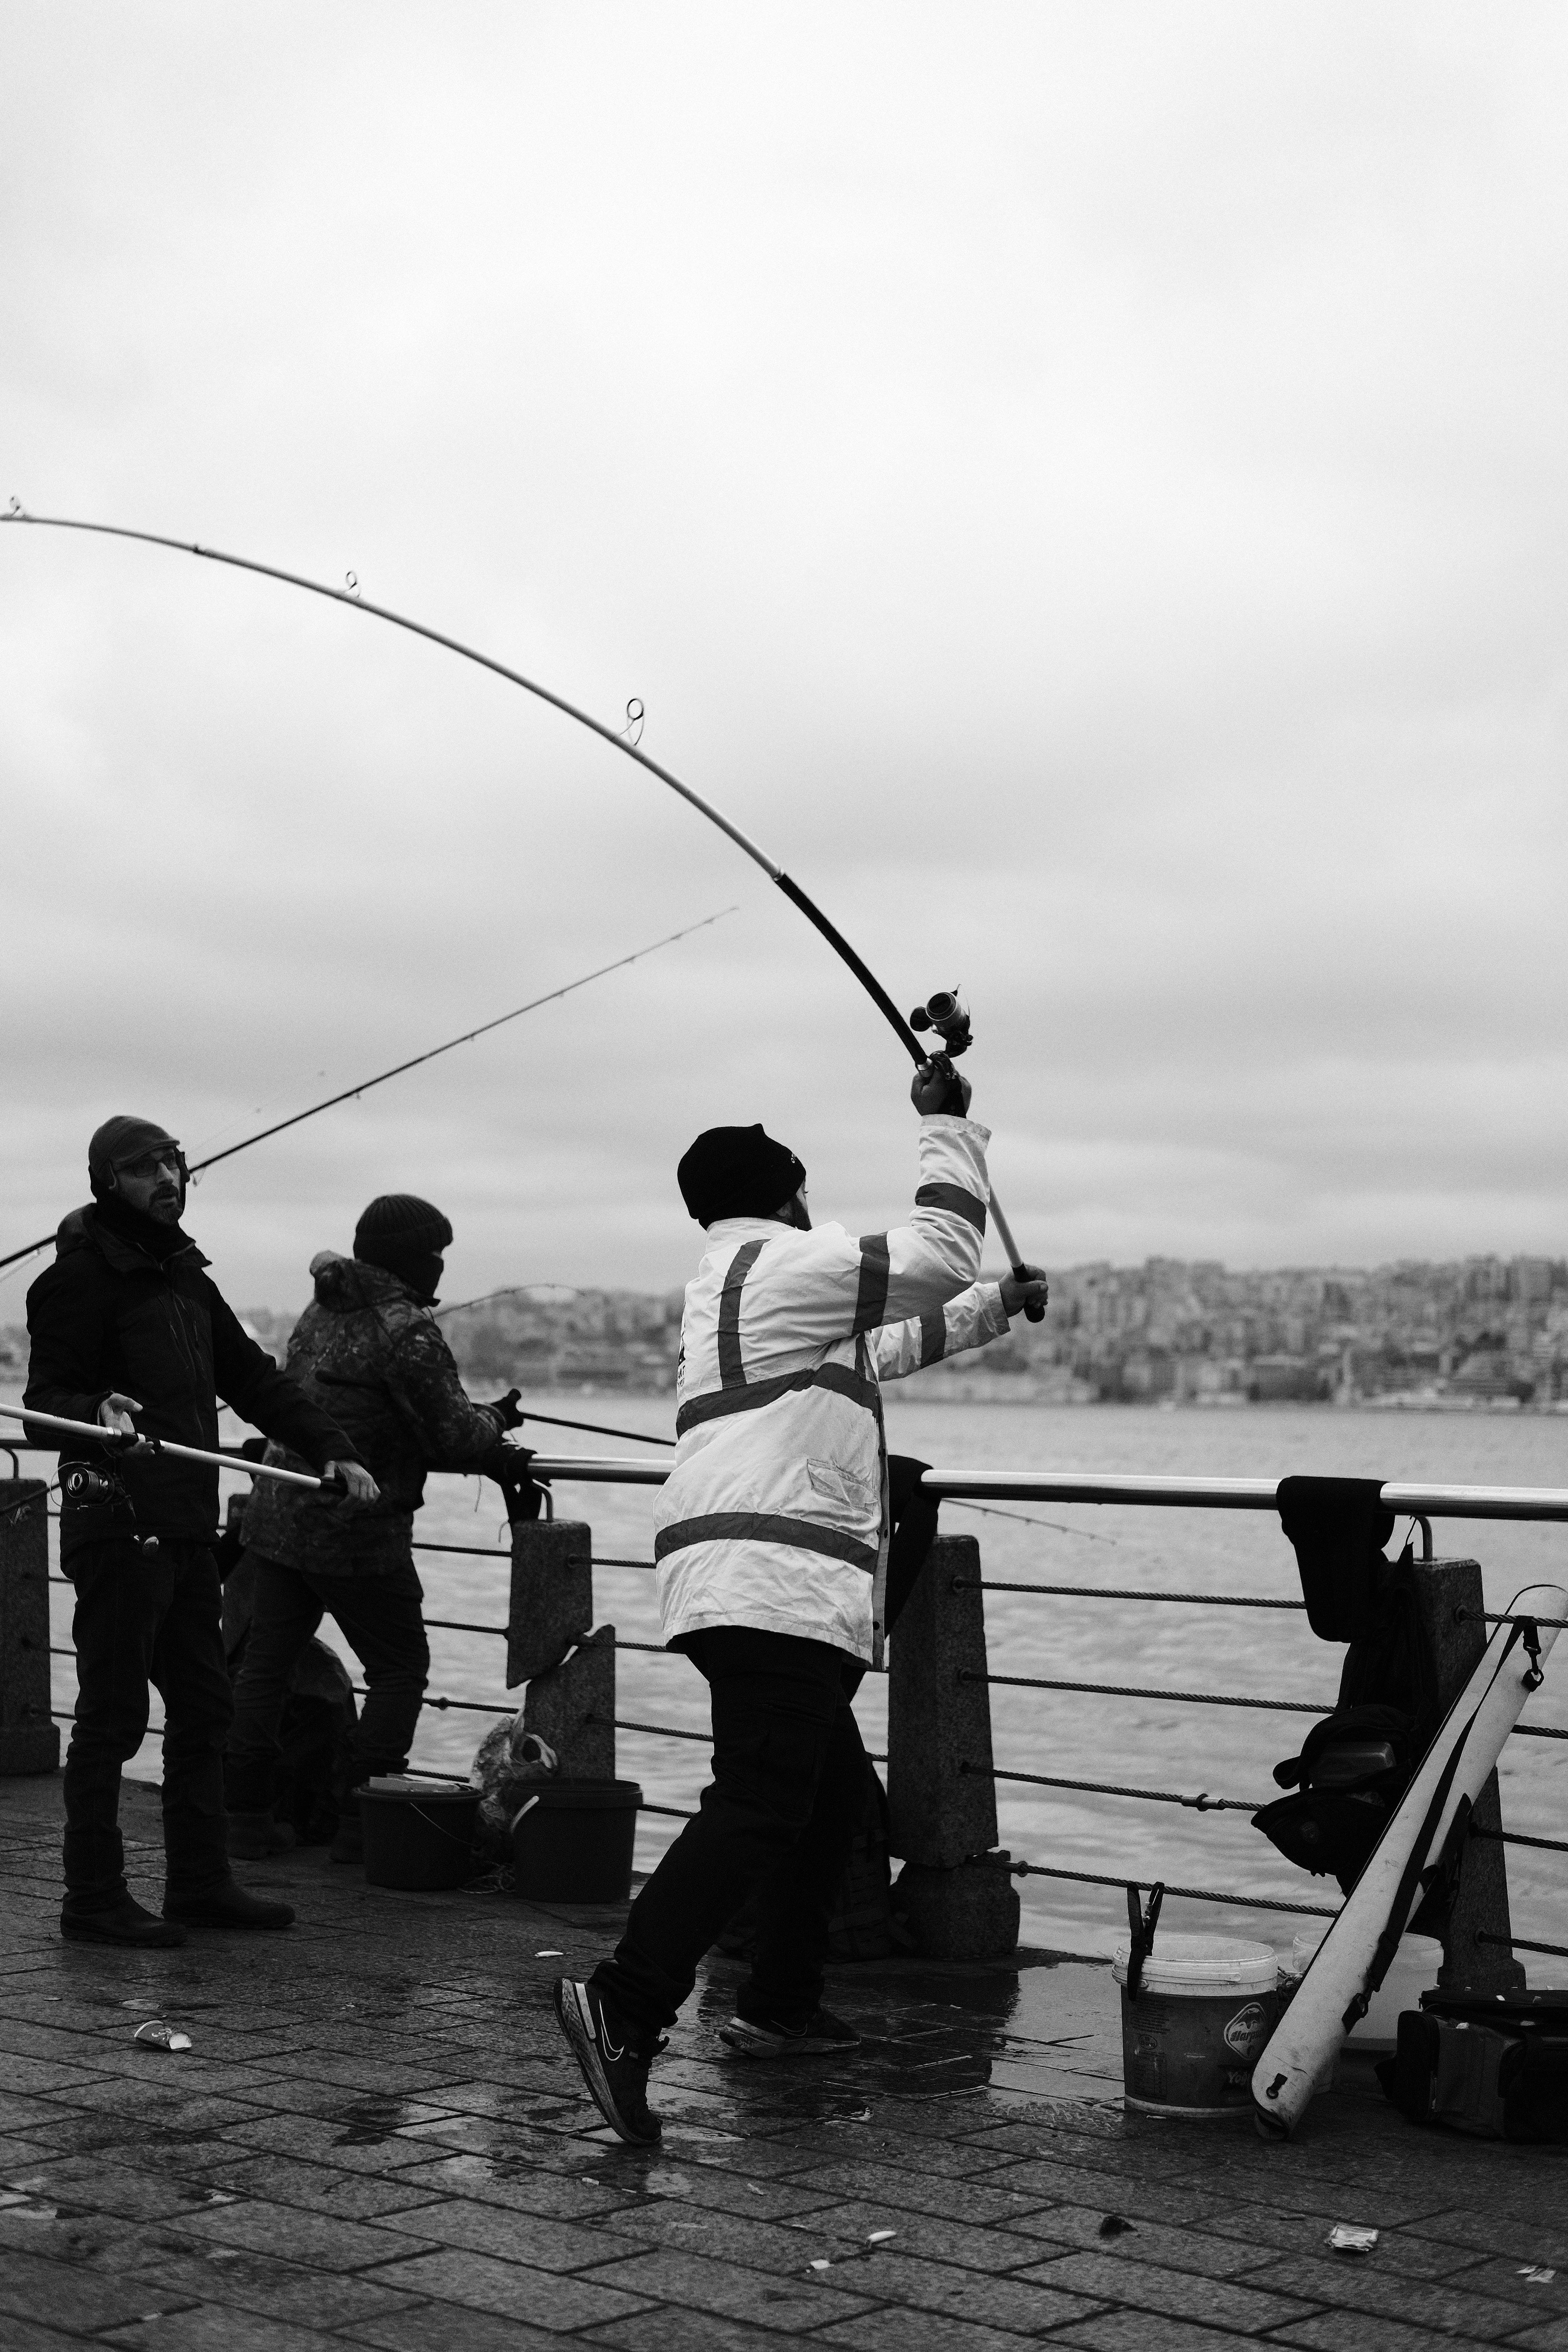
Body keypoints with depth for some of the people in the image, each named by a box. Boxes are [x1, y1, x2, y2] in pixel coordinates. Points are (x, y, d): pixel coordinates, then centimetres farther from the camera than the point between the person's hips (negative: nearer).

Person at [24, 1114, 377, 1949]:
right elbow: (43, 1399, -12)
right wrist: (97, 1410, -33)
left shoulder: (183, 1271, 17)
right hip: (120, 1524, -8)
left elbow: (251, 1377, 20)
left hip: (187, 1523, 9)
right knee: (113, 1714, -4)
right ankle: (93, 1900, 4)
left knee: (203, 1706, 12)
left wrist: (331, 1449, 12)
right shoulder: (82, 1274, -8)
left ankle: (199, 1881, 22)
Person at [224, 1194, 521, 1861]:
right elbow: (455, 1436, -16)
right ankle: (361, 1821, 3)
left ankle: (248, 1813, 15)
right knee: (399, 1667, 6)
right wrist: (497, 1420, 8)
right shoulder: (406, 1330, -14)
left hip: (277, 1520, 8)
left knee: (266, 1661, 13)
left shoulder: (319, 1314, 12)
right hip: (356, 1532, -7)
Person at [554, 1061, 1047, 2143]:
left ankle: (782, 2005, 24)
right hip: (777, 1581, -11)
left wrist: (995, 1307, 45)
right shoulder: (785, 1262, -2)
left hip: (744, 1590, 11)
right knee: (757, 1807, -18)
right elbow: (935, 1260, -3)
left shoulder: (736, 1285, 28)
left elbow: (885, 1344, 38)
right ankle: (626, 2002, -29)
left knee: (834, 1792, 19)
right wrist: (949, 1124, 7)